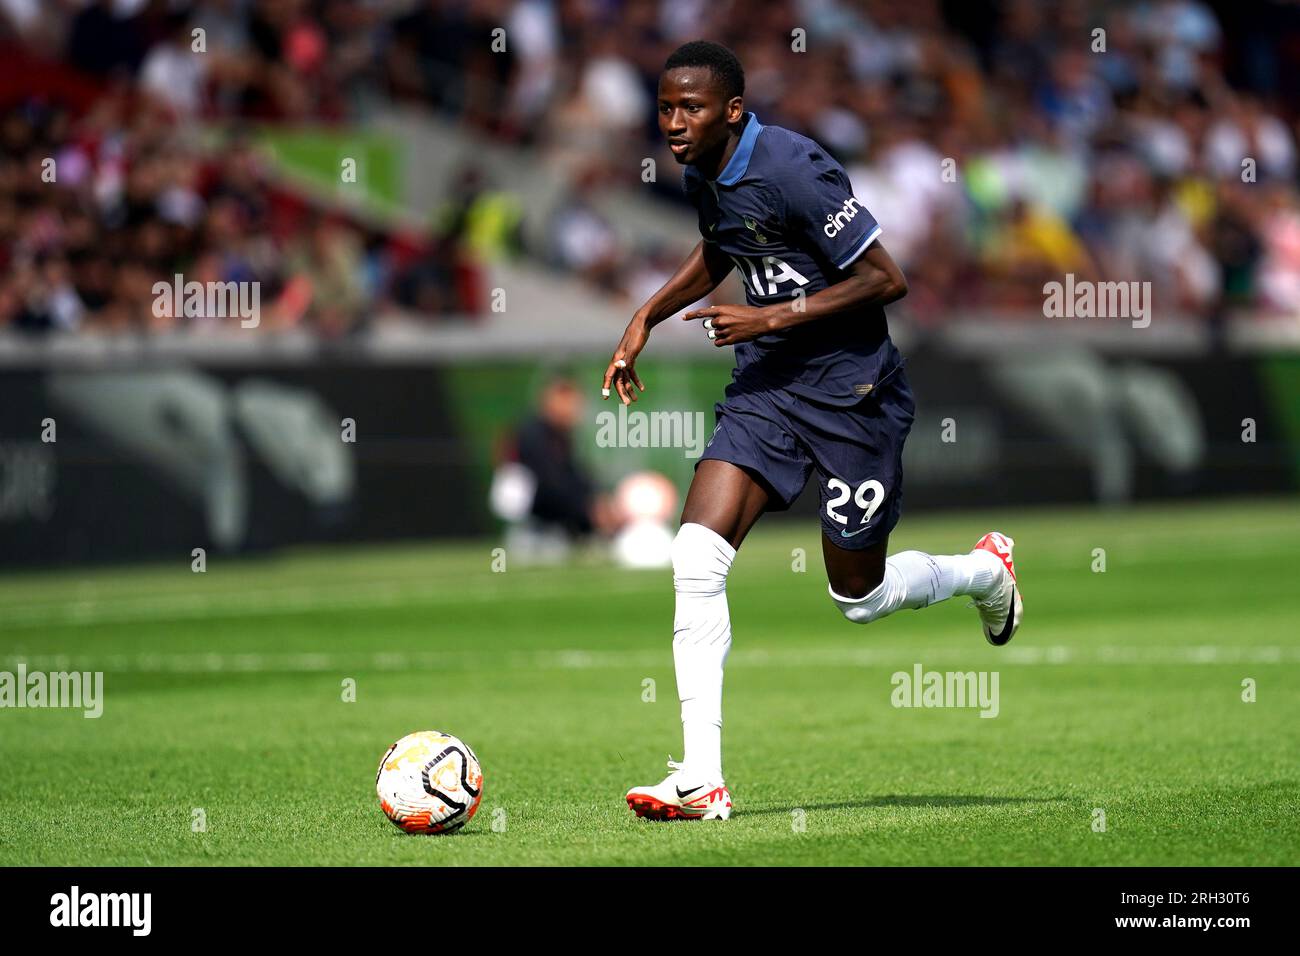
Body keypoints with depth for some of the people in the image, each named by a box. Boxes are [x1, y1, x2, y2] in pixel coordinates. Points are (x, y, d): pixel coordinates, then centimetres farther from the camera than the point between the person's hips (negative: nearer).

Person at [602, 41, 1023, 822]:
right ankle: (702, 779, -14)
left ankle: (985, 572, 41)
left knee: (860, 598, 7)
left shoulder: (792, 170, -22)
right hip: (765, 387, 6)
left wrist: (770, 317, -22)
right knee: (698, 556, -14)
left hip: (851, 391, -6)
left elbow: (886, 281, -21)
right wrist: (647, 318, 15)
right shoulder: (701, 175, 3)